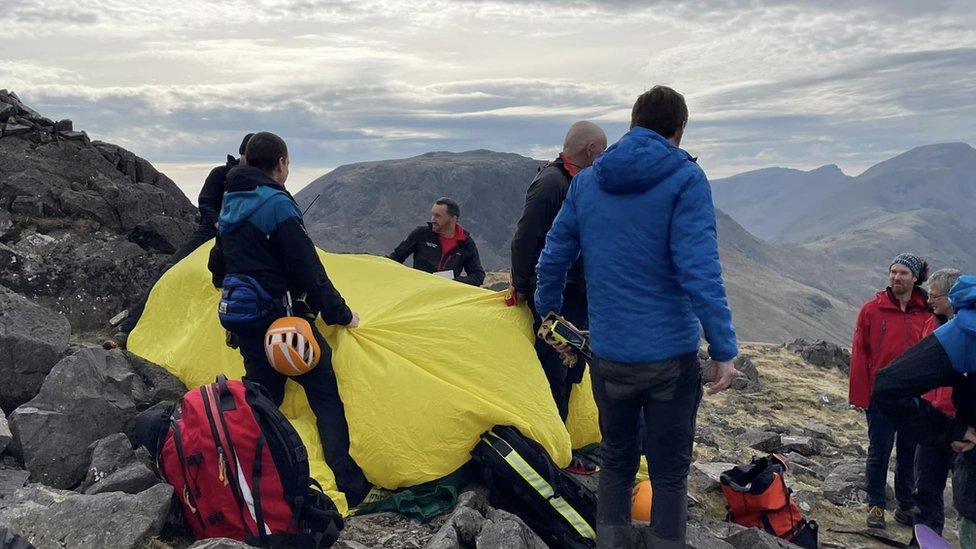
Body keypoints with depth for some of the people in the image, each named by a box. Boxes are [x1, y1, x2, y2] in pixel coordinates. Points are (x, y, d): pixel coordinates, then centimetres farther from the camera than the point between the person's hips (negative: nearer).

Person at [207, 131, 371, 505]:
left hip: (242, 321, 8)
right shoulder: (277, 205, -15)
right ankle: (351, 488, -2)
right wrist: (340, 314, -7)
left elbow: (218, 267, 23)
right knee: (326, 398, -1)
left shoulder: (230, 206, 12)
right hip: (284, 320, -8)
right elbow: (309, 271, -16)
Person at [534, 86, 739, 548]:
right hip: (670, 355, -4)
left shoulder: (586, 181, 5)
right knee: (669, 472, 10)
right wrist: (724, 350, -14)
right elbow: (699, 270, -18)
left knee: (616, 461, 20)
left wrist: (547, 312, 24)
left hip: (607, 353, 4)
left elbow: (553, 257, 10)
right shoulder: (685, 179, -10)